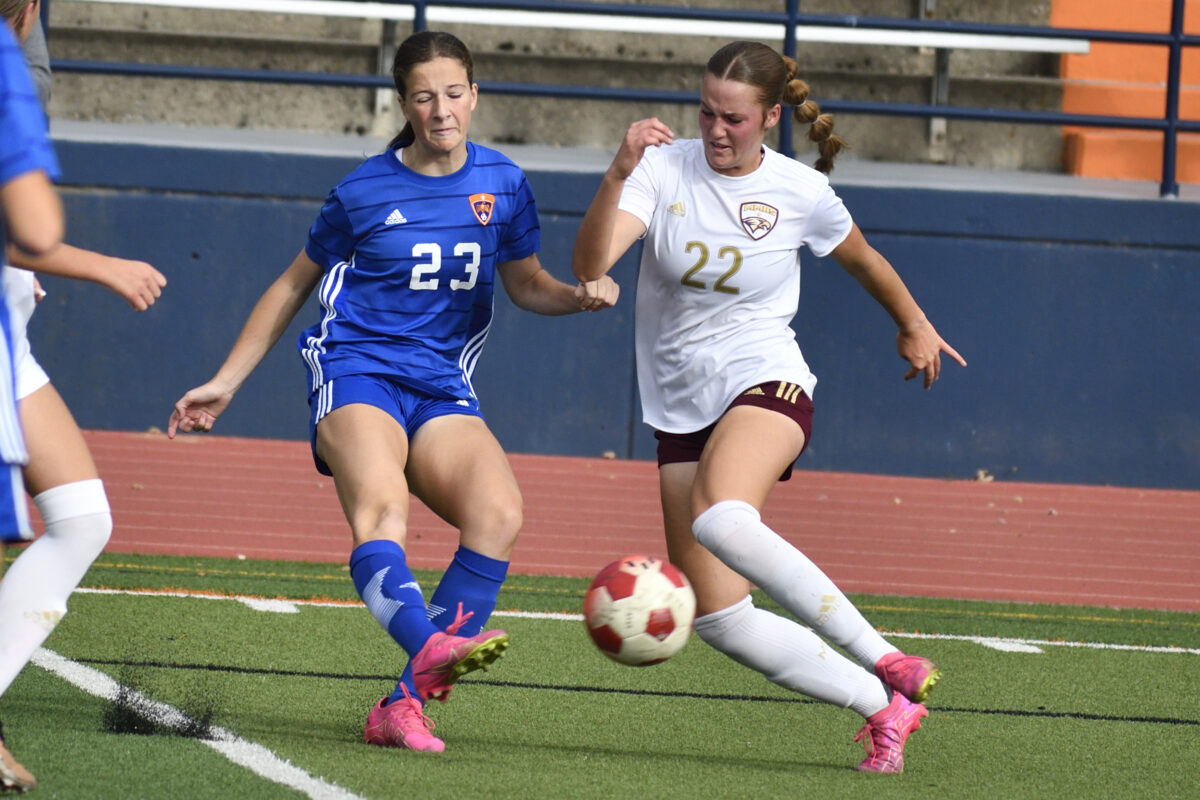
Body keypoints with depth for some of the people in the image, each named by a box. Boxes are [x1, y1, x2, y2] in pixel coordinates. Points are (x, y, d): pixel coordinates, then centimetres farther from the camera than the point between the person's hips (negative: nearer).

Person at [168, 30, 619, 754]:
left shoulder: (502, 184, 9)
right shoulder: (365, 192, 3)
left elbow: (526, 284, 23)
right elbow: (294, 286, 15)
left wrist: (580, 295, 0)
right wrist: (225, 383, 16)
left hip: (442, 388, 3)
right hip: (357, 370, -3)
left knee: (500, 514, -26)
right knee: (381, 504, -34)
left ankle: (406, 705, -24)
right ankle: (432, 648, -62)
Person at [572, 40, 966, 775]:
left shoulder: (801, 192, -4)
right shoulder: (665, 169, -5)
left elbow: (862, 258, 19)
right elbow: (590, 266, -19)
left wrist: (914, 325, 32)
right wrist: (619, 174, -33)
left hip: (765, 383, -4)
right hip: (683, 408, 4)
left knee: (720, 520, -37)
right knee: (718, 620, -4)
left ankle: (889, 664, -33)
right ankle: (884, 707, 7)